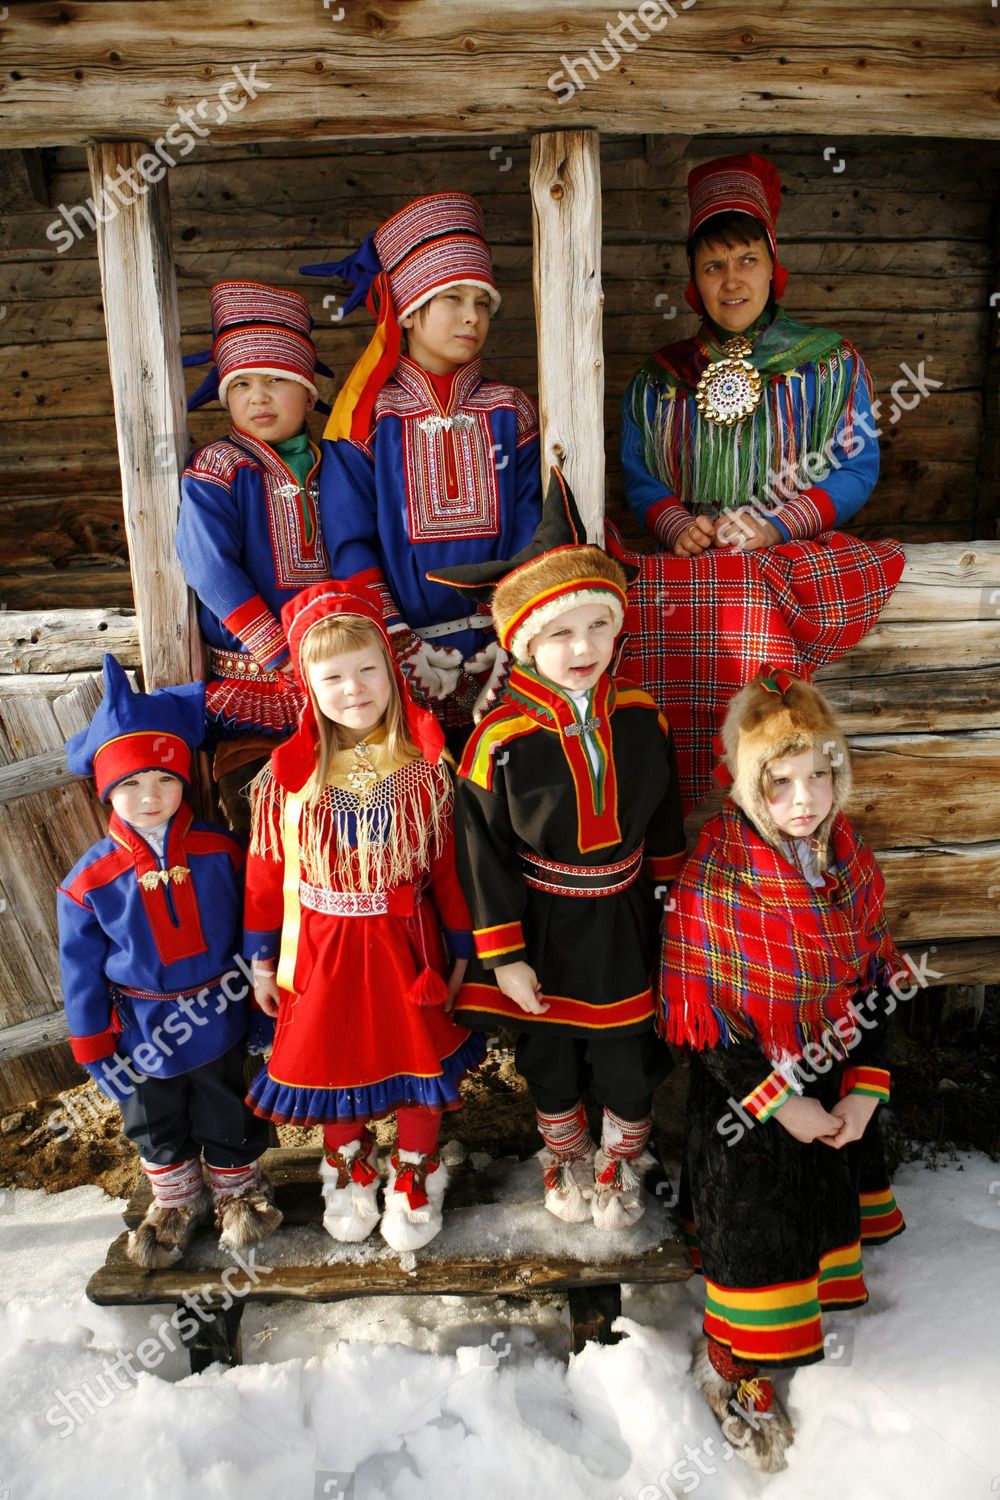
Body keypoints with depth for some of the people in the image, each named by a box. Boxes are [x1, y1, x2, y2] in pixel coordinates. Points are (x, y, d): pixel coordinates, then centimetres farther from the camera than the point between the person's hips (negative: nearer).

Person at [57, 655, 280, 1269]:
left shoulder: (219, 851, -15)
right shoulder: (89, 881, -17)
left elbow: (253, 934, -4)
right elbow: (83, 974, -8)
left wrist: (263, 1007, 2)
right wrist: (96, 1051, -4)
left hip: (218, 1022, 0)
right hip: (143, 1034, 1)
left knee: (226, 1114, 21)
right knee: (155, 1124, 23)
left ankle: (238, 1183, 49)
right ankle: (176, 1197, 50)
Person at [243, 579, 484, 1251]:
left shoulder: (425, 766, -11)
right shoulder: (287, 774, -10)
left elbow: (449, 864, -6)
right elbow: (265, 872, -2)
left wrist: (462, 951, -1)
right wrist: (263, 960, 4)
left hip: (405, 945, 0)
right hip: (322, 949, 1)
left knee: (419, 1059, 14)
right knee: (335, 1062, 19)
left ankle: (415, 1173, 41)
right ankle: (350, 1166, 48)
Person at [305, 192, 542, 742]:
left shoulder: (509, 413, 7)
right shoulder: (367, 418, 0)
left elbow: (530, 533, 3)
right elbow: (350, 546, -4)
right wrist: (403, 647, -13)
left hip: (494, 653, 2)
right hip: (405, 659, -2)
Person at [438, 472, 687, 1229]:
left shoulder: (640, 715, -11)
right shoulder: (500, 740, -21)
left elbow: (665, 819, 4)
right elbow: (485, 855, -14)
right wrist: (502, 956, -10)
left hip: (625, 916, 2)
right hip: (544, 924, -2)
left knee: (629, 1056, 17)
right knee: (549, 1055, 22)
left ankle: (622, 1162, 48)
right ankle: (564, 1155, 53)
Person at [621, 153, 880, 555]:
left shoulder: (831, 364, 9)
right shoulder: (657, 378, 14)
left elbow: (857, 468, 3)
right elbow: (639, 477, 11)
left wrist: (776, 527, -13)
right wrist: (677, 527, -11)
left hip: (797, 564, -1)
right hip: (689, 571, 2)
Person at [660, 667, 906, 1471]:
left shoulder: (850, 862, -8)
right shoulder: (713, 884, -26)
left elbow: (874, 987, 1)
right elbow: (703, 1022, -20)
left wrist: (865, 1089, -5)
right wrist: (780, 1104, -16)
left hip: (837, 1097, 5)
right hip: (748, 1103, -5)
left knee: (824, 1206, 24)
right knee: (755, 1228, 10)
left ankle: (818, 1293, 55)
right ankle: (732, 1367, 37)